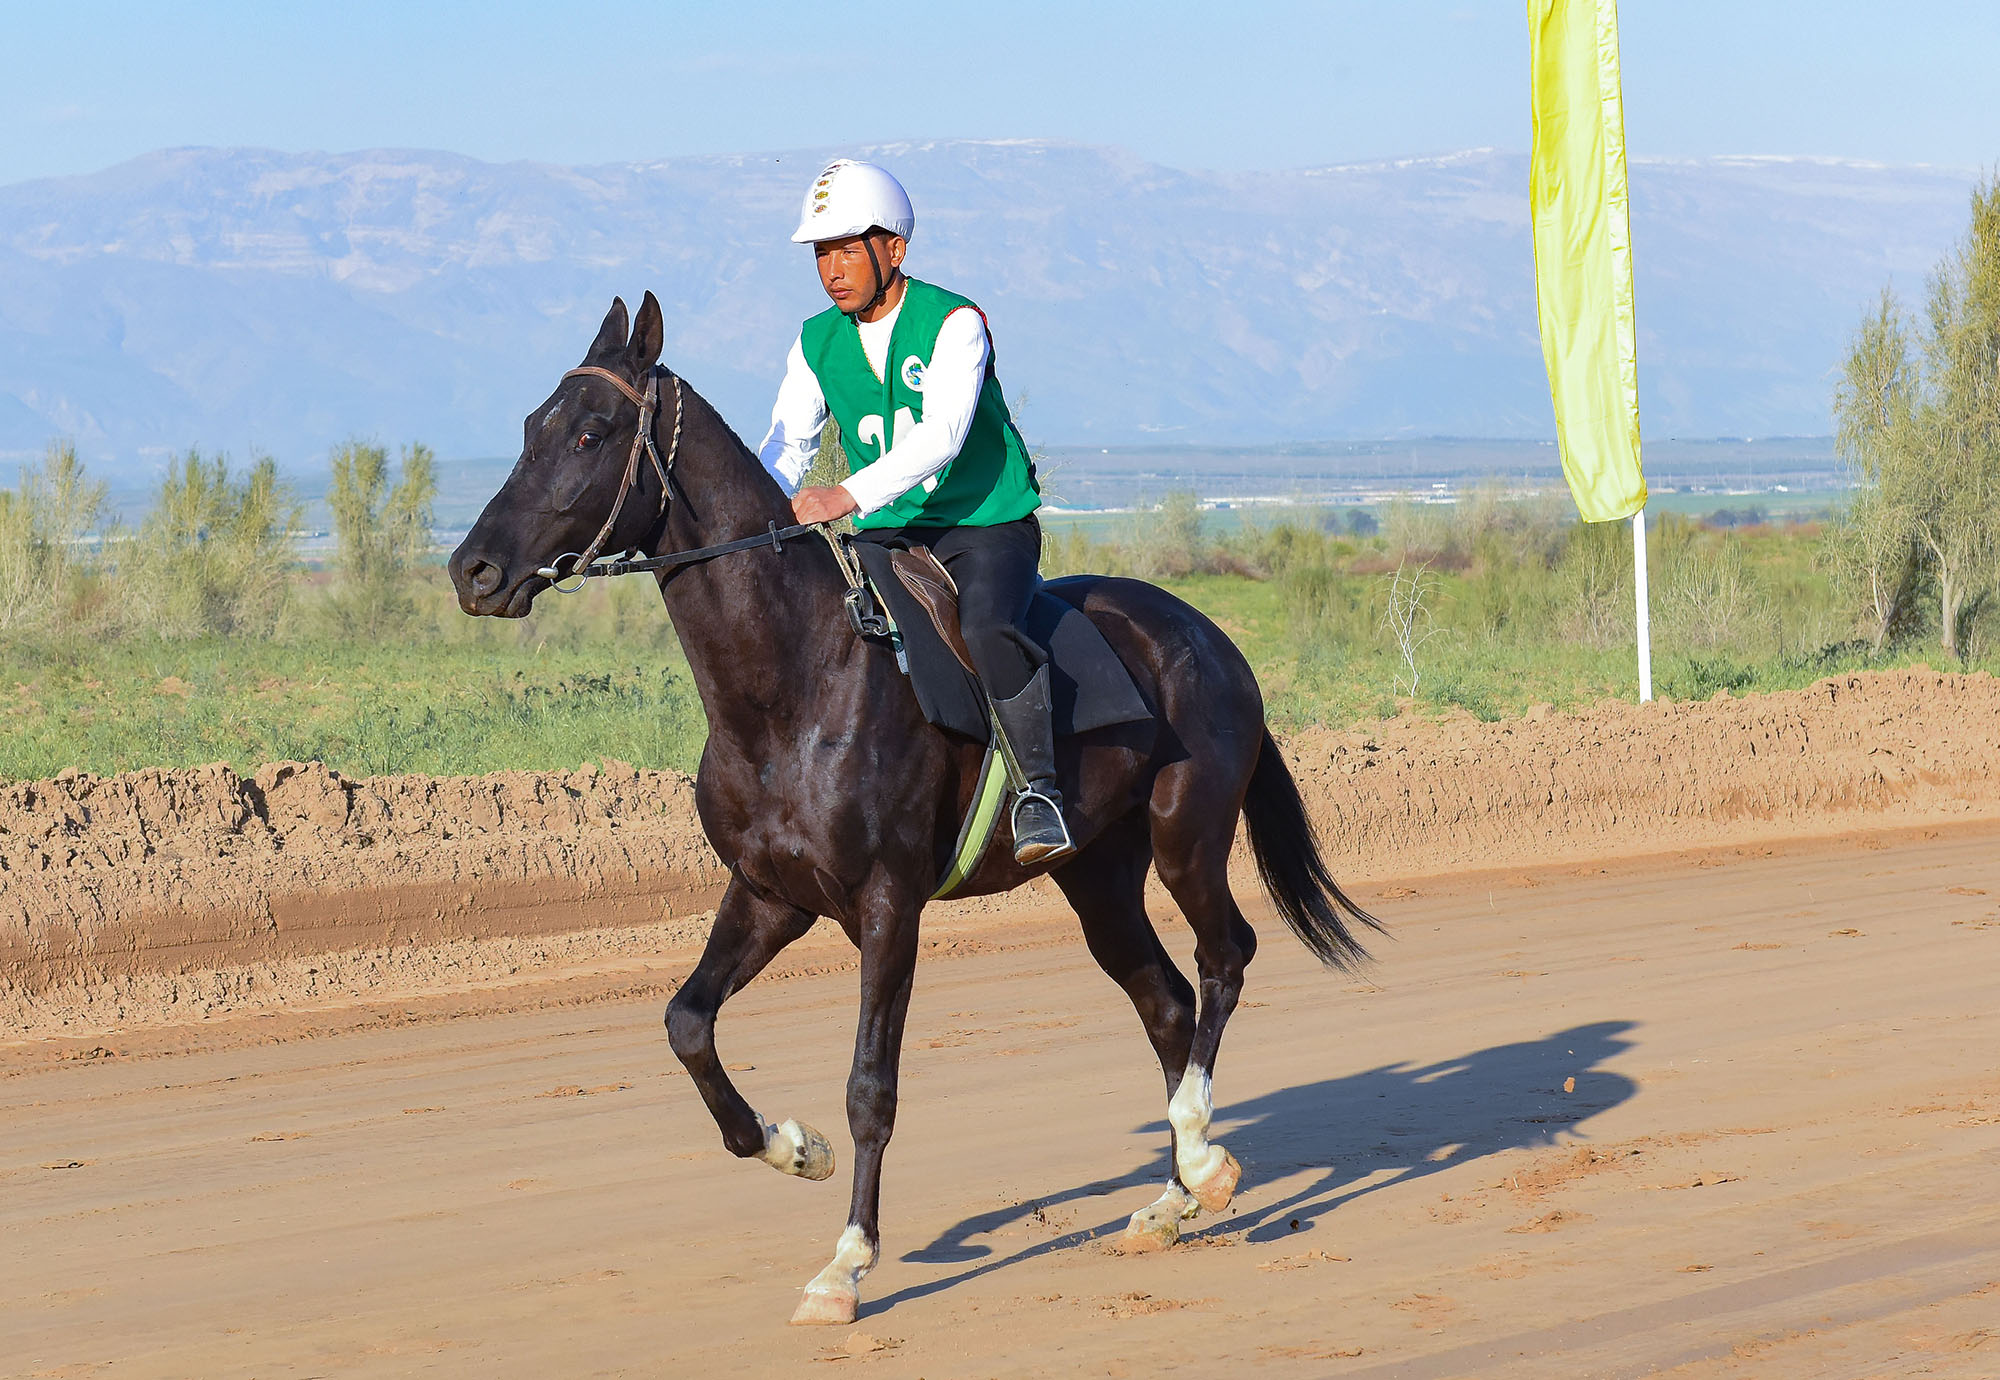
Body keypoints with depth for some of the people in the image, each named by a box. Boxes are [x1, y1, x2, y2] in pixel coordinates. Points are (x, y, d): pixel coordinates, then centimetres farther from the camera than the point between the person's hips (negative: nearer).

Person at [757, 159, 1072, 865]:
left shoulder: (956, 323, -14)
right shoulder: (817, 343, 5)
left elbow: (942, 434, -28)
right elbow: (786, 446, 0)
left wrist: (847, 496, -41)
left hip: (988, 525, -6)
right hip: (888, 537, 6)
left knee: (986, 631, -34)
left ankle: (1039, 789, -23)